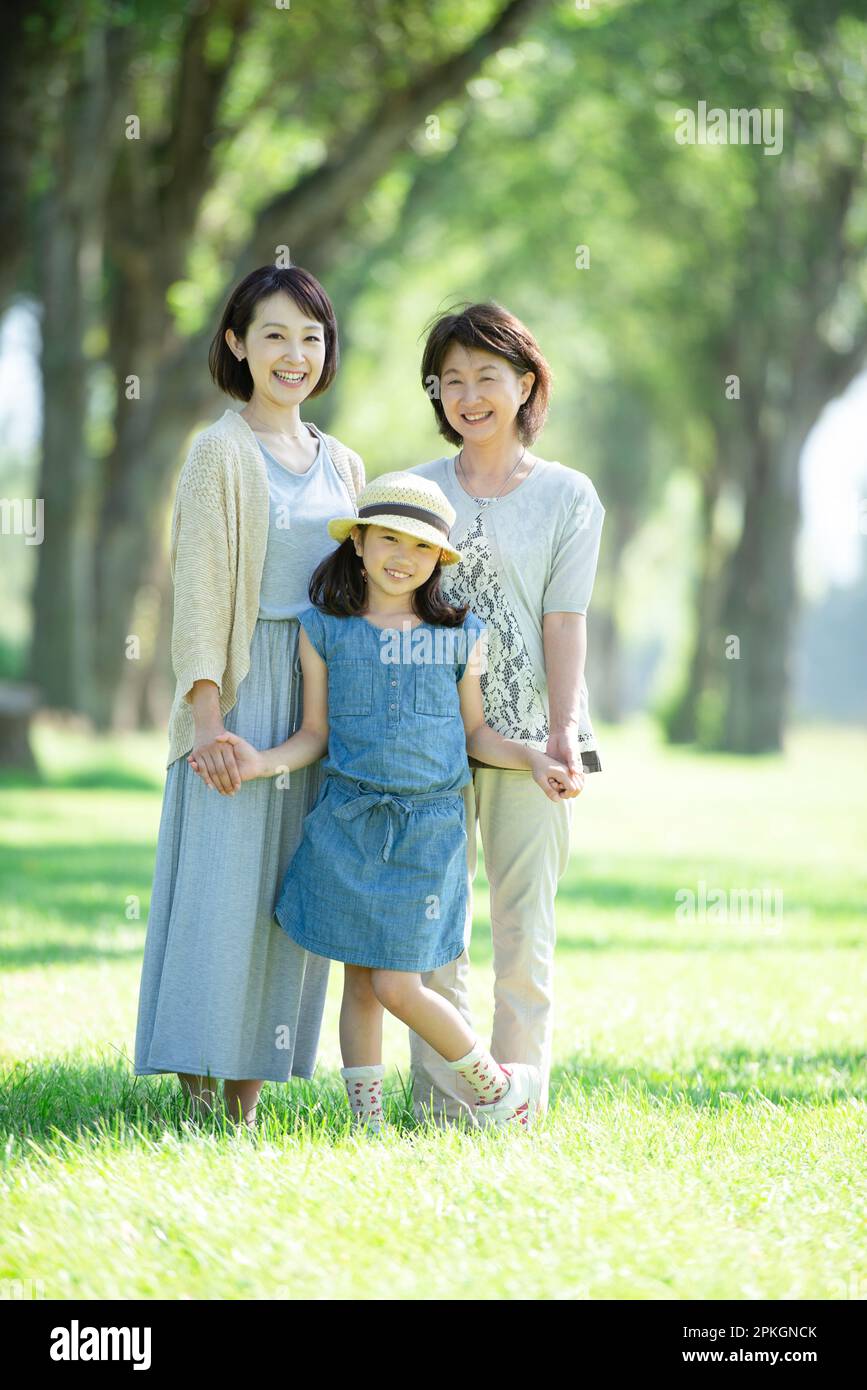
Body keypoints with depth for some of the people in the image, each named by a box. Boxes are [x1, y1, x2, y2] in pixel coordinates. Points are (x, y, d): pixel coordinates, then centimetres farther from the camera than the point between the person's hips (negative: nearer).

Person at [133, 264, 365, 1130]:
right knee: (220, 887, -8)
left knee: (291, 894, 4)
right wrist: (206, 716, -16)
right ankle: (199, 1092, -4)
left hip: (321, 700, 6)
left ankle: (248, 1099, 9)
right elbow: (197, 591, -8)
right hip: (239, 696, -6)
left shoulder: (342, 466, 15)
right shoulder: (221, 453, -3)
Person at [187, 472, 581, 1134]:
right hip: (347, 819, 2)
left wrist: (534, 759, -5)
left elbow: (475, 732, 10)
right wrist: (263, 762, -13)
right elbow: (315, 734, 5)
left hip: (427, 826, -1)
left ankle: (499, 1085, 15)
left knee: (397, 985, -7)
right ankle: (367, 1123, 16)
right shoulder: (324, 630, 3)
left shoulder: (461, 634, 4)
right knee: (359, 979, 5)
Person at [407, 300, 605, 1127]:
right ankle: (441, 1110, 8)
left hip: (528, 737, -2)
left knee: (525, 934, 0)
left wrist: (564, 729, -11)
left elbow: (564, 619, -1)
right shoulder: (413, 490, 10)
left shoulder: (568, 495, 5)